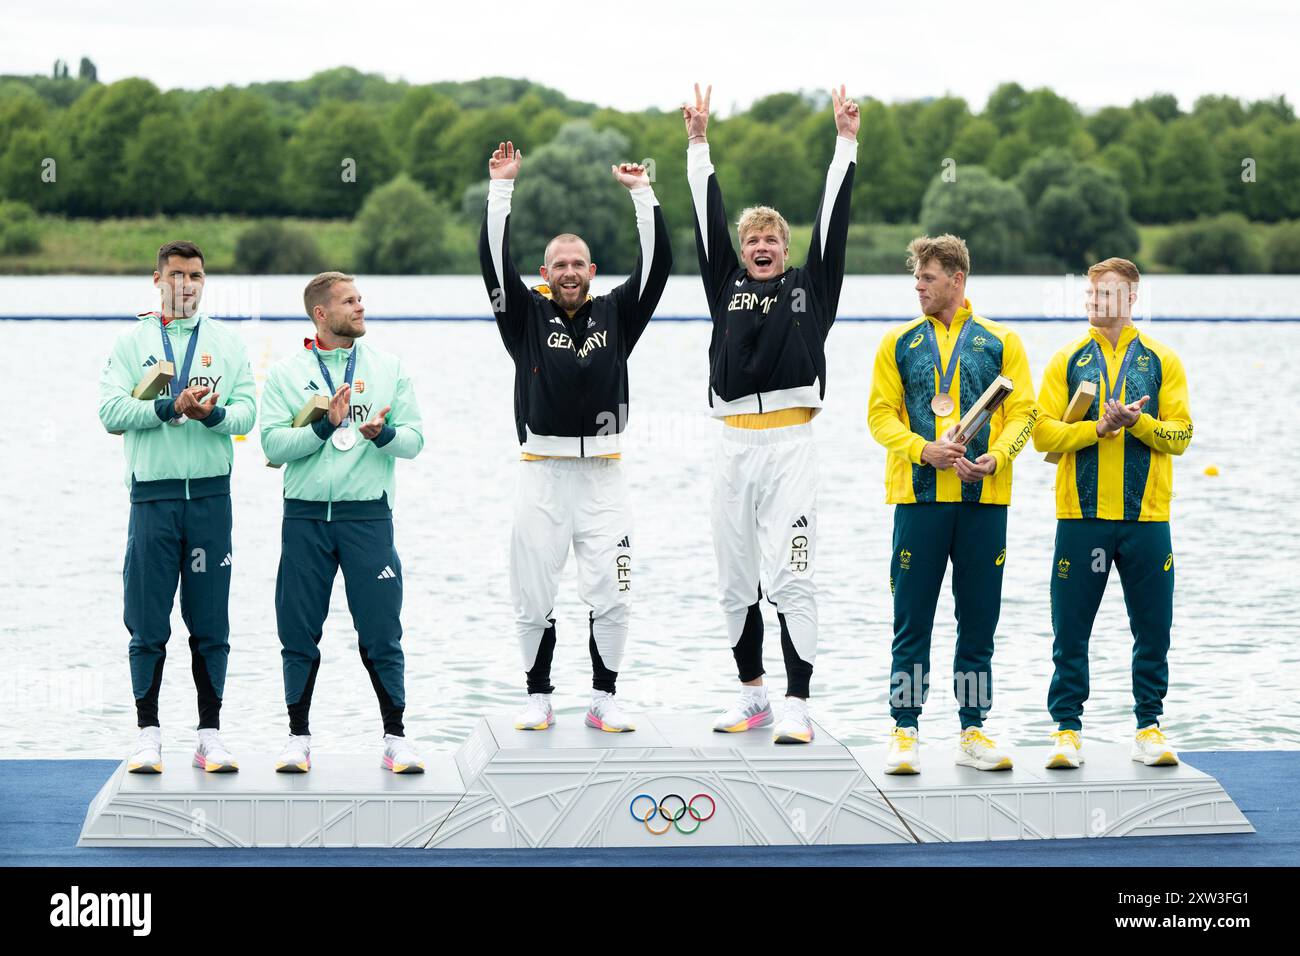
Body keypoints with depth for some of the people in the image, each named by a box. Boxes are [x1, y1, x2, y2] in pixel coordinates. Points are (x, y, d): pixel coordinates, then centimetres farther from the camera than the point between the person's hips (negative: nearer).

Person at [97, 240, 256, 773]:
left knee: (210, 624, 3)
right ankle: (148, 734, 6)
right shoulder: (132, 343, 7)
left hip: (211, 493, 1)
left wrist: (213, 413, -18)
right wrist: (170, 408, -15)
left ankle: (210, 735, 8)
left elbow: (247, 411, 2)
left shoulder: (227, 344, 11)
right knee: (148, 624, -1)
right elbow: (110, 412, -4)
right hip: (153, 494, -1)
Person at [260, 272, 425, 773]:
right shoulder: (286, 372, 4)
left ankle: (395, 737, 9)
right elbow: (273, 444, -6)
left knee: (381, 632, 0)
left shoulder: (388, 366, 8)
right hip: (305, 515, 0)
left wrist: (381, 434, -16)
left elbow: (414, 438, 4)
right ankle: (298, 736, 14)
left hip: (368, 512, 0)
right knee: (299, 633, 3)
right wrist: (326, 426, -17)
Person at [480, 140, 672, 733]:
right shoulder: (527, 315, 5)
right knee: (533, 597, 3)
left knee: (612, 596, -2)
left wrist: (642, 194, 0)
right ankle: (538, 697, 15)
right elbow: (494, 262, -5)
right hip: (542, 474, -1)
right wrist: (501, 189, -9)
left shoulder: (616, 314, 9)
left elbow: (656, 266, 3)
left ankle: (604, 700, 10)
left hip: (602, 474, 1)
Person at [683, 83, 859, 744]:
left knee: (789, 578, -9)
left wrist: (845, 144, 2)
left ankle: (798, 707, -10)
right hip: (733, 443, 4)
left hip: (790, 445, -4)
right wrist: (699, 145, 11)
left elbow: (831, 225, 6)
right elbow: (708, 222, 14)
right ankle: (752, 695, 19)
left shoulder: (809, 288, 11)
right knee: (736, 582, 8)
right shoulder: (727, 286, 17)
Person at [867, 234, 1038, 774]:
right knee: (912, 622, 0)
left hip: (984, 498, 0)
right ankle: (905, 732, 5)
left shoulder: (1000, 342, 7)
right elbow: (881, 414, 3)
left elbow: (1022, 412, 3)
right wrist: (923, 450, -13)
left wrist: (996, 456, -15)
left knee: (979, 623, 5)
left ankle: (973, 730, 13)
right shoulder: (899, 343, 8)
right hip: (919, 496, 0)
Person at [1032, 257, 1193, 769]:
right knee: (1071, 631, 1)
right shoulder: (1067, 361, 6)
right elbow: (1043, 433, -2)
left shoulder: (1160, 361, 7)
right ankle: (1067, 730, 9)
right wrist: (1101, 427, -14)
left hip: (1146, 518, 0)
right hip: (1081, 516, 0)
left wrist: (1136, 421, -16)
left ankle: (1149, 727, 13)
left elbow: (1180, 435, 0)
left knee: (1153, 630, 3)